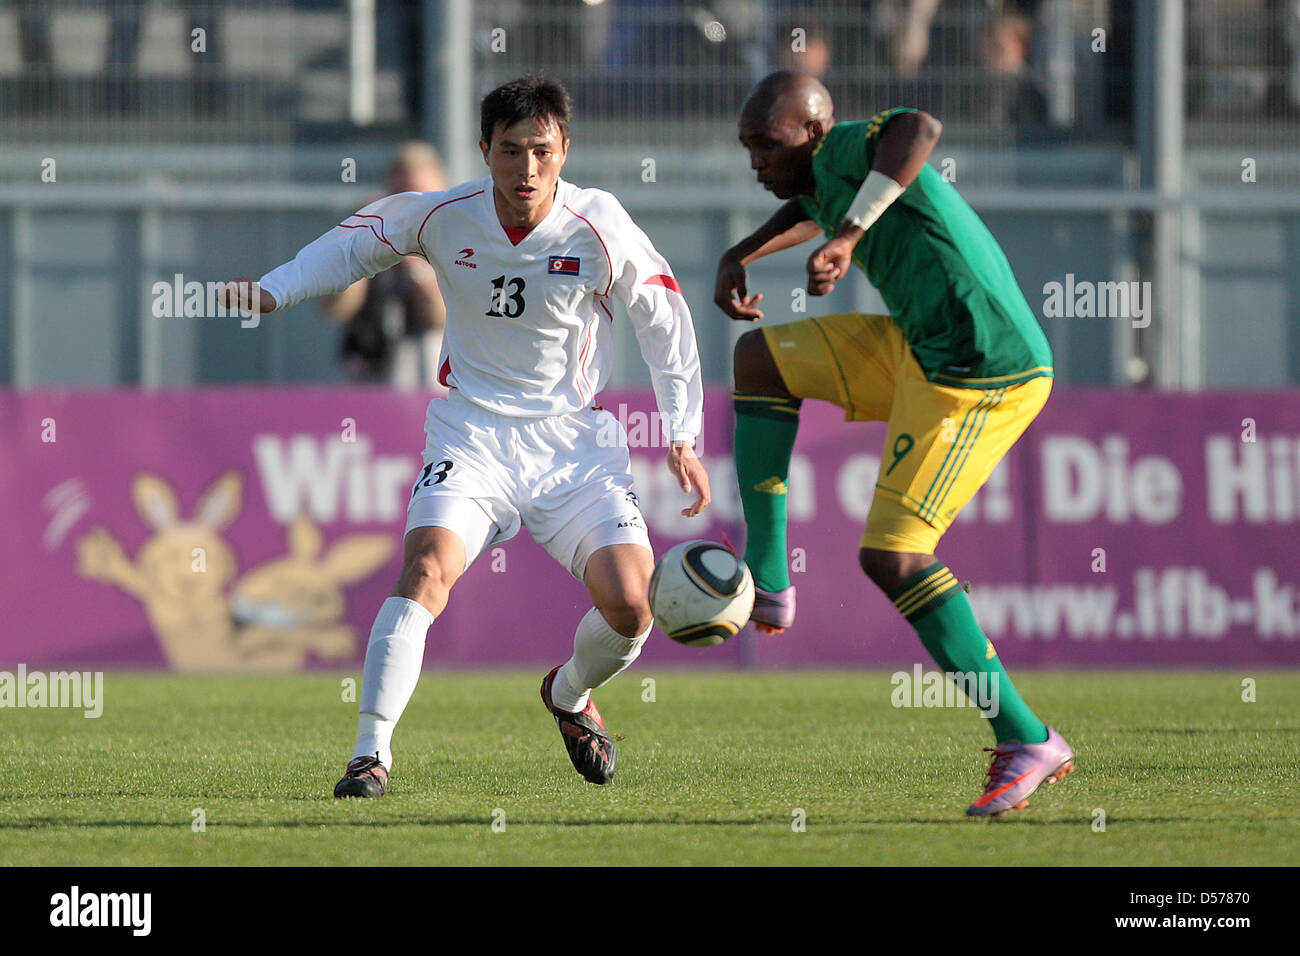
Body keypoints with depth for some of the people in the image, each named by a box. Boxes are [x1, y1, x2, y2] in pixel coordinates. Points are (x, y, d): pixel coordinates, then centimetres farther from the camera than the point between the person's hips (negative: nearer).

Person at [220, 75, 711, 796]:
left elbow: (664, 319, 2)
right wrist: (273, 290, -1)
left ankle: (569, 695, 21)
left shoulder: (598, 228, -11)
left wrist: (681, 439, -1)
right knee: (427, 569, -27)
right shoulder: (446, 217, -9)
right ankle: (371, 751, -23)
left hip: (574, 440, 0)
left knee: (630, 604, -14)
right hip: (473, 433, 0)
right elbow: (359, 242, 12)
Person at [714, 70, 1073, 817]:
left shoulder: (844, 148, -14)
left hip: (981, 376, -10)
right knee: (761, 357, 14)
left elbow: (920, 129, -37)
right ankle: (766, 586, 11)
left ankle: (1026, 742, -12)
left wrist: (848, 236, -38)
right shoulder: (824, 177, 14)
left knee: (892, 554, -14)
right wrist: (737, 260, 24)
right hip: (926, 354, 10)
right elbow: (810, 213, 40)